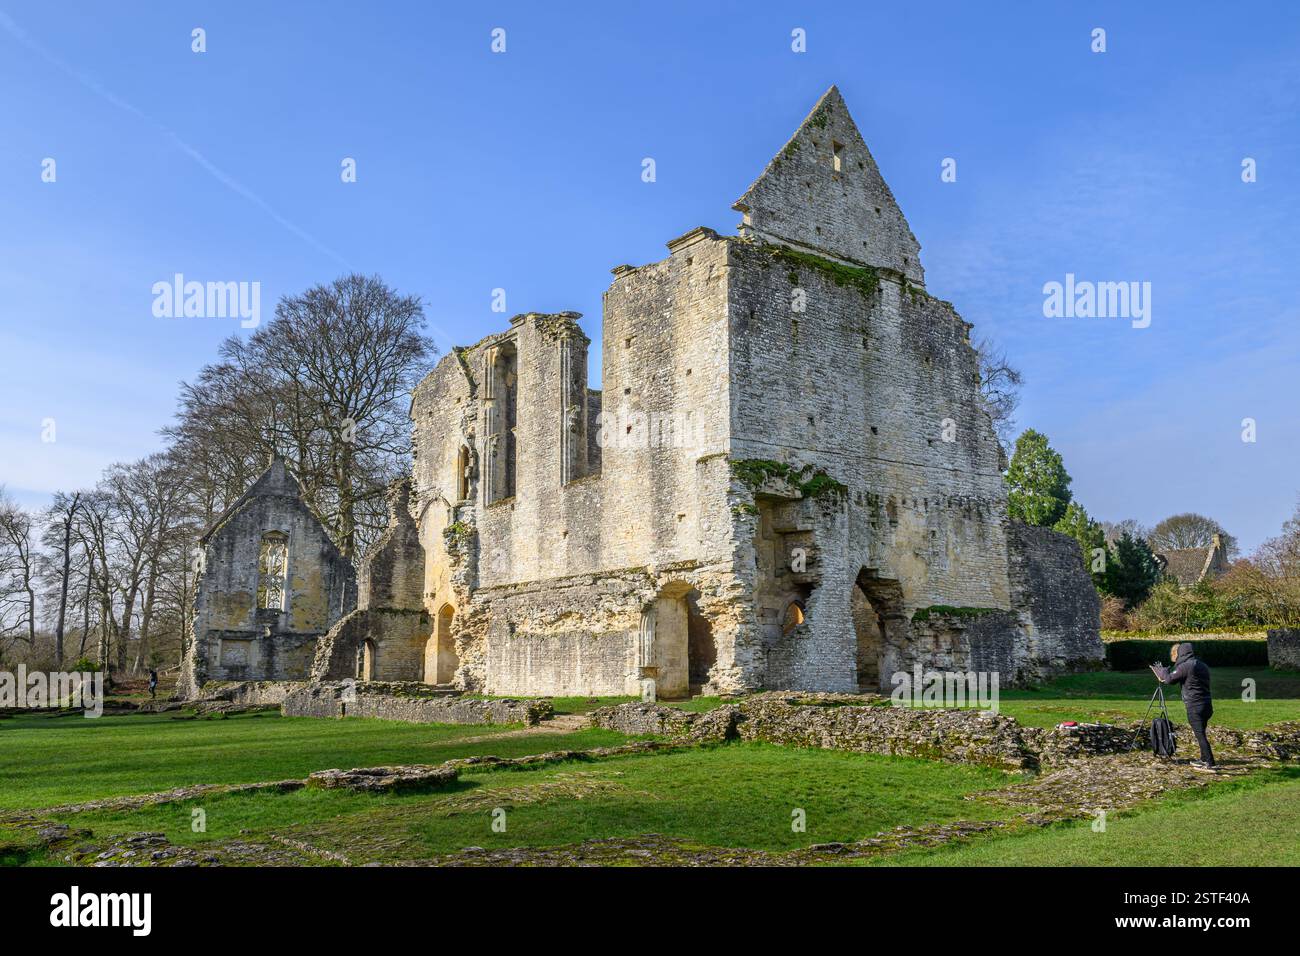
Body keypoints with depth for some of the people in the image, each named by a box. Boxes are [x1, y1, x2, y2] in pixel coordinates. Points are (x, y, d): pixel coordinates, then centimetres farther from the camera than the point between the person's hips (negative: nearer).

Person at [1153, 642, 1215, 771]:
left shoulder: (1185, 666, -14)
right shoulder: (1202, 665, 13)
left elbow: (1169, 679, -8)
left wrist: (1162, 671, 10)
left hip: (1195, 707, -9)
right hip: (1207, 705, 9)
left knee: (1200, 734, -6)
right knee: (1200, 733, 20)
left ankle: (1210, 763, -8)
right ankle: (1204, 759, 28)